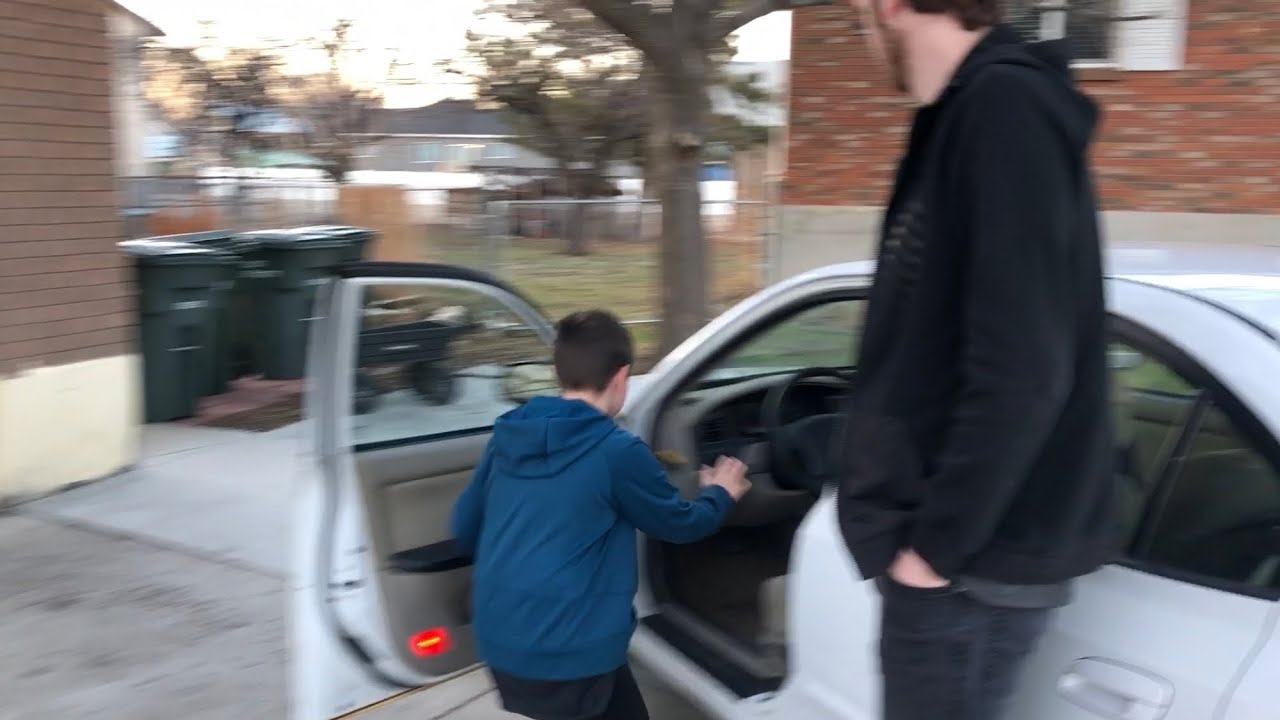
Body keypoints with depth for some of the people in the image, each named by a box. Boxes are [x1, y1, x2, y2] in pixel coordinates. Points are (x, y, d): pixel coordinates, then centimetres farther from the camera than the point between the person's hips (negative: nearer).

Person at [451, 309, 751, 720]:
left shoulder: (508, 436, 3)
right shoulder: (617, 452, -14)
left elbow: (464, 529, 13)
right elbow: (678, 525, 2)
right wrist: (720, 494, 22)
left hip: (499, 640, 7)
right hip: (565, 650, -7)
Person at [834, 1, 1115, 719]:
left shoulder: (1005, 105, -19)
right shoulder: (974, 110, 11)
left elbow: (1020, 373, -26)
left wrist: (939, 542, -17)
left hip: (972, 561, -9)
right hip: (959, 538, 9)